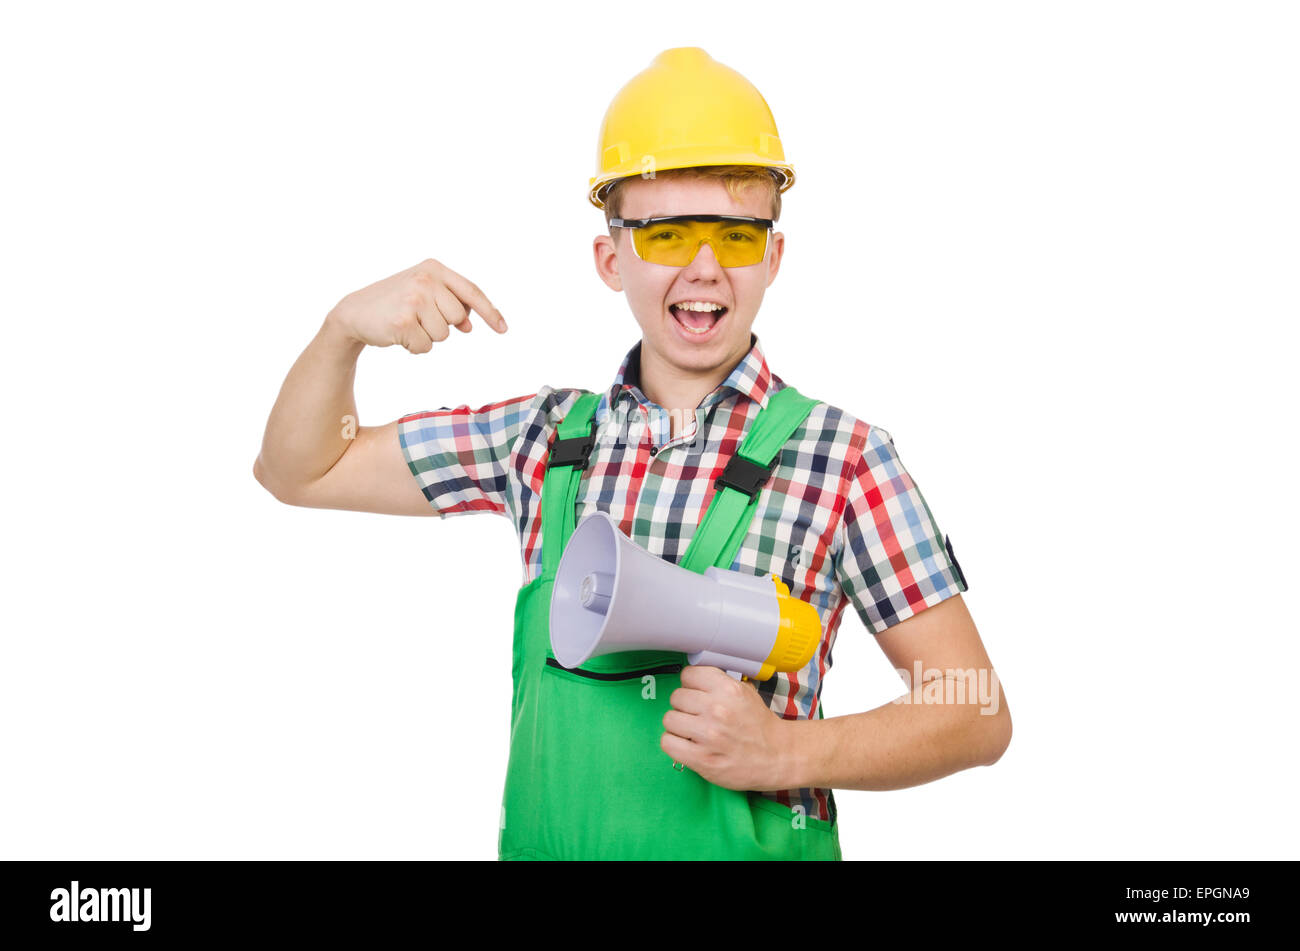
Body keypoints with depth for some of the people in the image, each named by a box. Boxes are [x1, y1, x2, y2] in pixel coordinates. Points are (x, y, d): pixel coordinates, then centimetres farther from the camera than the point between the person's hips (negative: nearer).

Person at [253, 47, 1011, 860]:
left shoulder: (842, 460, -12)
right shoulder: (548, 436, 0)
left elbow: (977, 717, -10)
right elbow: (299, 472, 7)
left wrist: (784, 753, -25)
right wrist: (347, 324, -10)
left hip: (748, 847, -3)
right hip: (539, 843, 4)